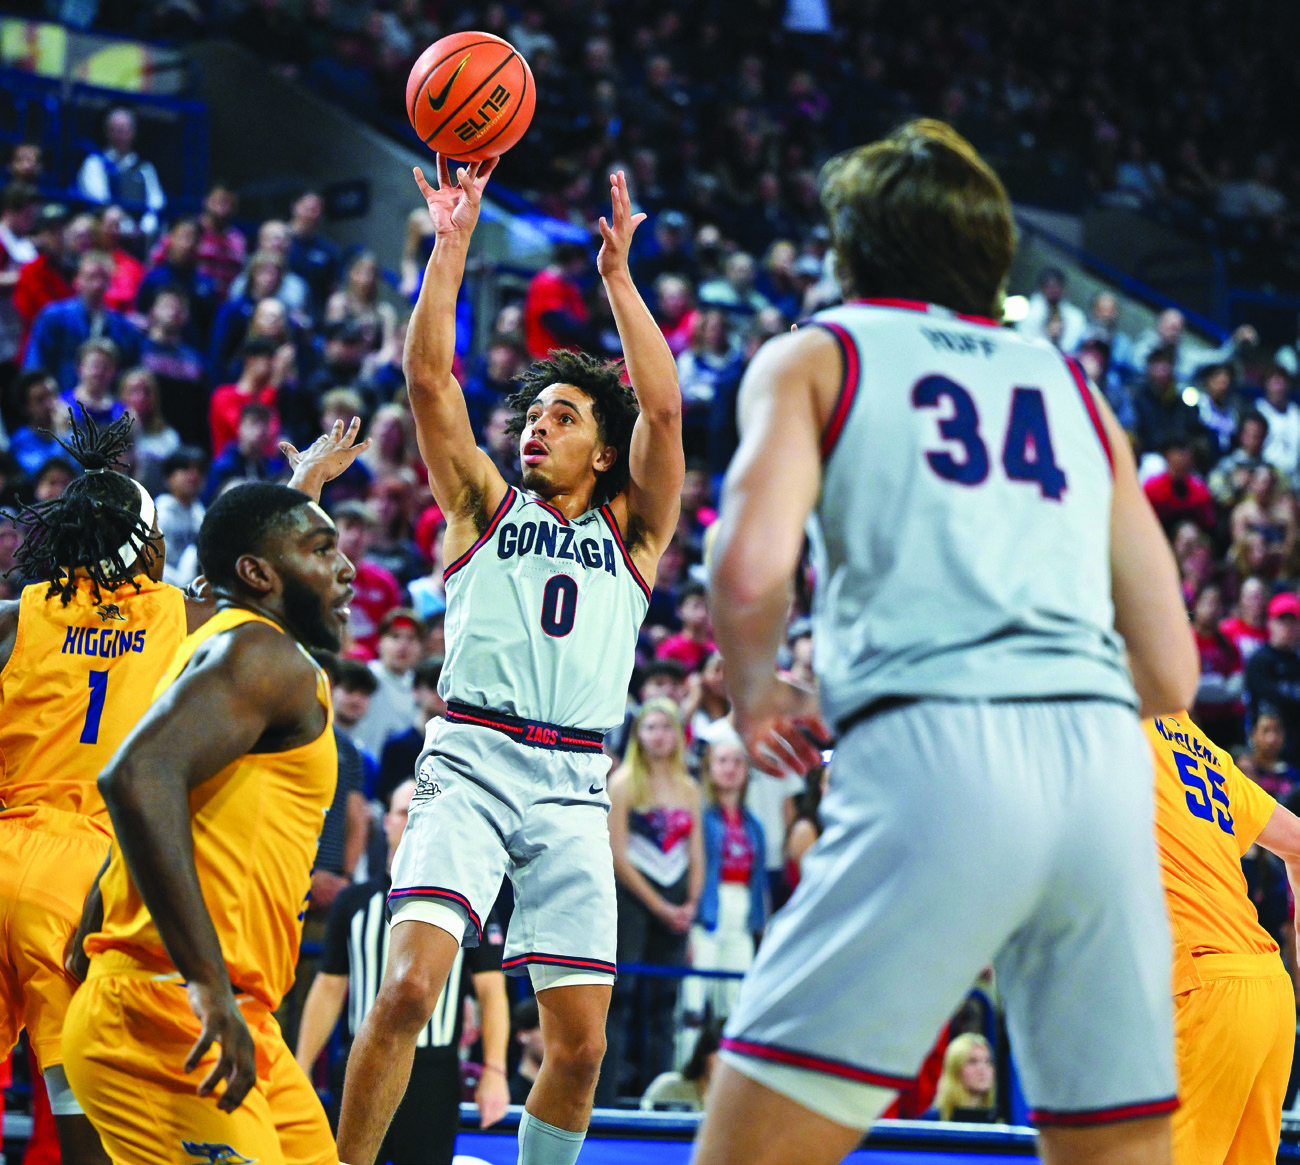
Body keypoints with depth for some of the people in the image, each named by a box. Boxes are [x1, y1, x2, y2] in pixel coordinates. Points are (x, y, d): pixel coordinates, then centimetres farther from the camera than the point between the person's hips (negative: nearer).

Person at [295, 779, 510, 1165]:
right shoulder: (354, 902, 10)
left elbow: (491, 991, 0)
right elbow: (328, 989, 12)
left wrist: (494, 1072, -10)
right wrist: (301, 1069, 6)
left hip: (433, 1076, -2)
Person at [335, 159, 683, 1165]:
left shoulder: (630, 533, 15)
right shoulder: (485, 509, 15)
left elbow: (664, 408, 1)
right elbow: (429, 378, 4)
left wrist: (617, 275, -4)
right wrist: (451, 248, -4)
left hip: (572, 787, 2)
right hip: (471, 765, -1)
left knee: (580, 1047, -2)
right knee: (409, 989, -21)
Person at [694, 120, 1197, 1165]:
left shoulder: (814, 354, 15)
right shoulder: (1075, 390, 26)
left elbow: (749, 570, -4)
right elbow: (1170, 674, 21)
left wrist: (755, 690, 15)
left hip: (932, 759, -4)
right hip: (1105, 761, 4)